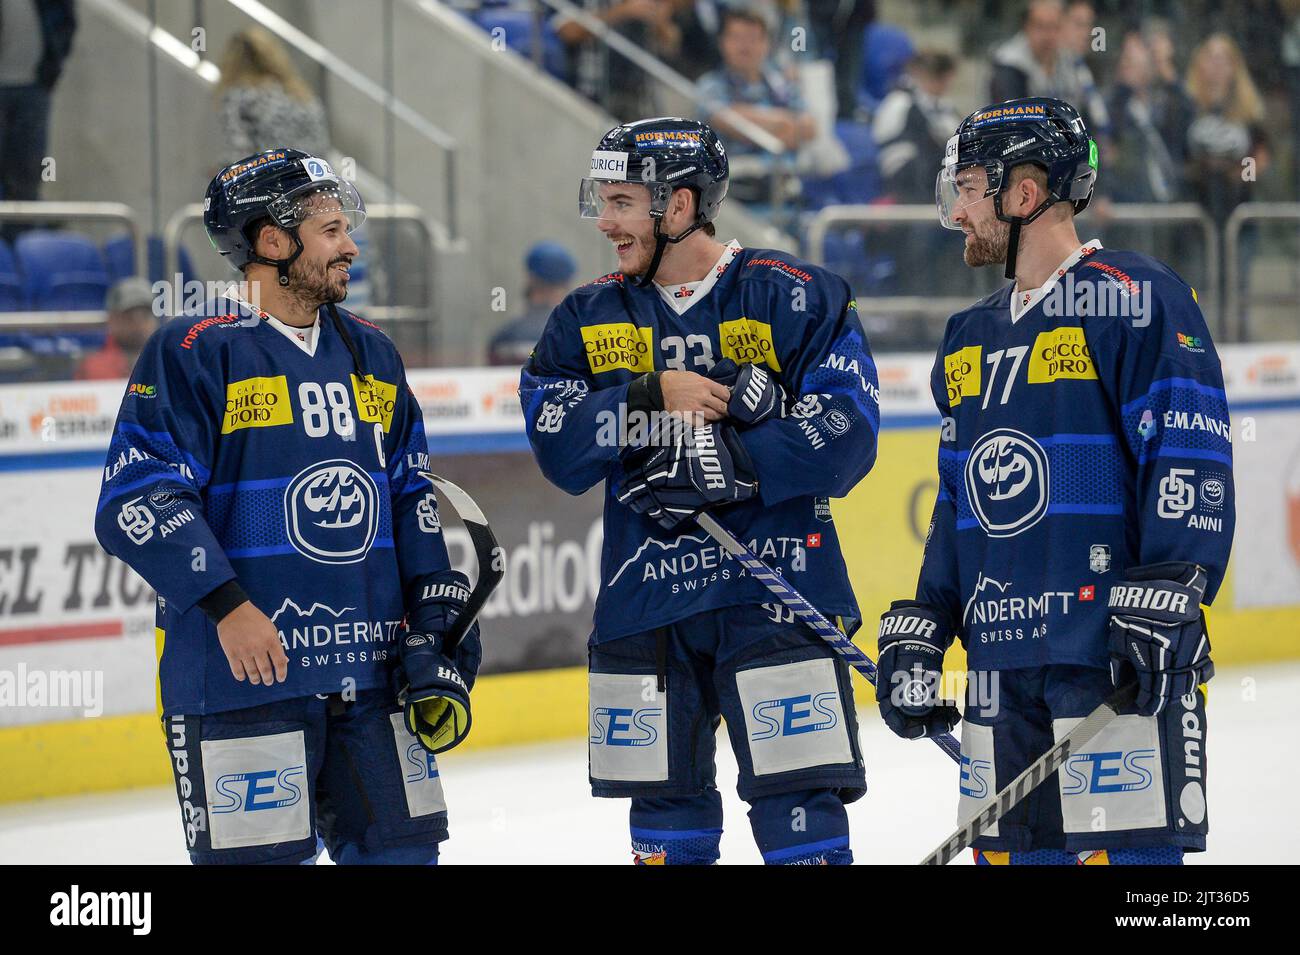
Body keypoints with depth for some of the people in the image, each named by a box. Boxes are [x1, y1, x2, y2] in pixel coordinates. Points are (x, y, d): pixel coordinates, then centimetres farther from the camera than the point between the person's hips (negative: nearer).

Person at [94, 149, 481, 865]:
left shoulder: (370, 355, 16)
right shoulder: (194, 354, -6)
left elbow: (412, 497, 21)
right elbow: (136, 500, -13)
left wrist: (436, 621, 11)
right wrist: (226, 605, -22)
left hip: (371, 673, 6)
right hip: (242, 673, -6)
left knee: (400, 848, 7)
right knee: (261, 857, -6)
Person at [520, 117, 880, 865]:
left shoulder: (798, 298, -3)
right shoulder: (588, 319, 10)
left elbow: (845, 436, -13)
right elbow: (558, 447, -2)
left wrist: (729, 465, -22)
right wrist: (650, 400, -17)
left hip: (778, 594, -4)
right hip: (645, 610, 4)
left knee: (801, 815, -8)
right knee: (667, 824, 11)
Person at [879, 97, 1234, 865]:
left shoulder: (1135, 300, -5)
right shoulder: (973, 339, 21)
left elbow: (1190, 459, -12)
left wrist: (1163, 603, -20)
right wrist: (918, 630, 19)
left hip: (1119, 658, -8)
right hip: (1003, 666, 8)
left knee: (1126, 847, -11)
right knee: (1007, 849, 7)